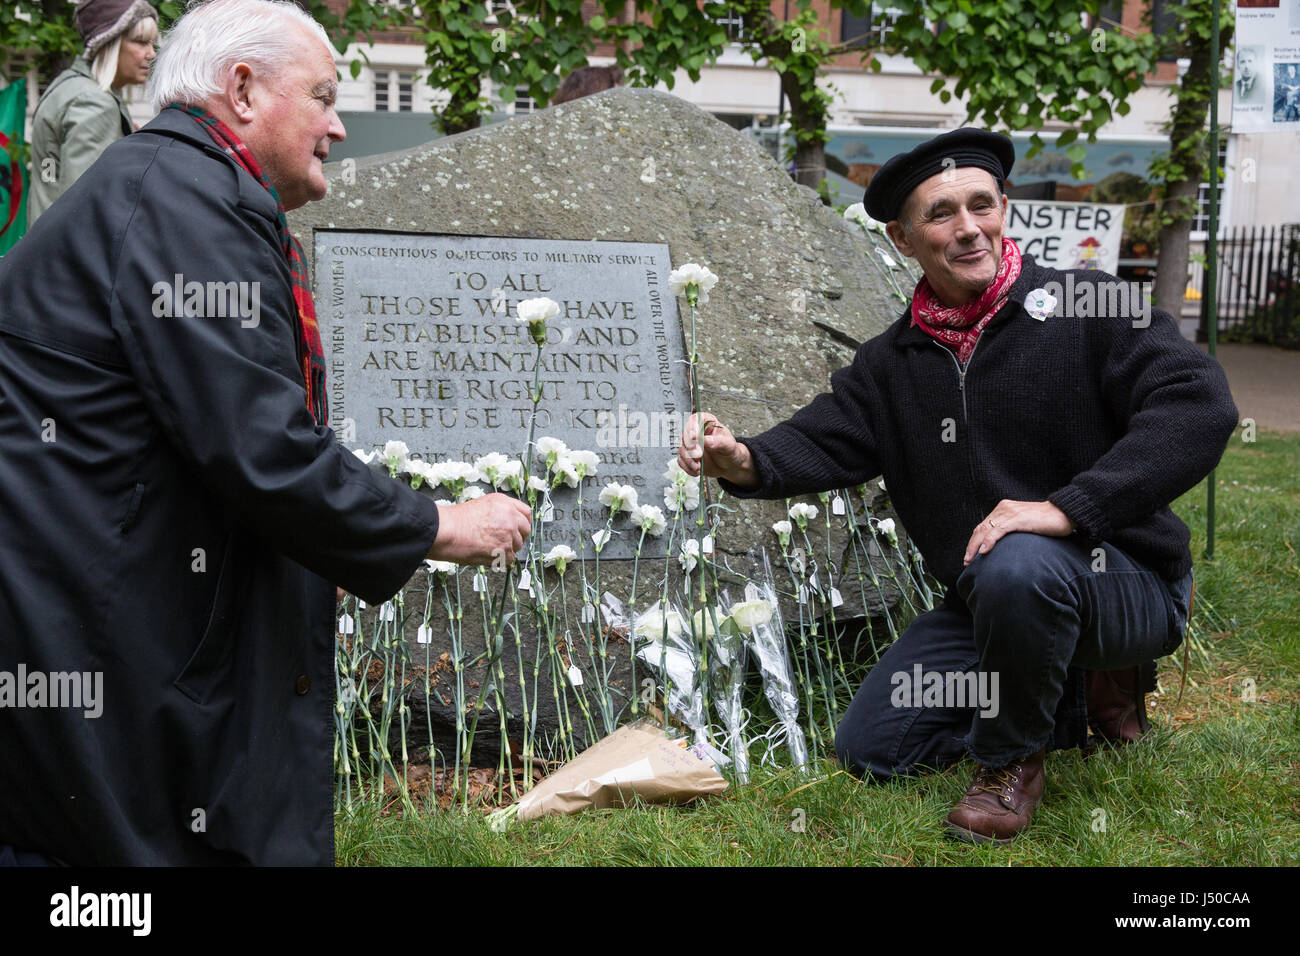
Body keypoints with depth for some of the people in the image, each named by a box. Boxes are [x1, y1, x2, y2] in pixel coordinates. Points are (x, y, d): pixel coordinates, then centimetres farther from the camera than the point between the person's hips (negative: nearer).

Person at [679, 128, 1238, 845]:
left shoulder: (1084, 308, -12)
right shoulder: (891, 363, 6)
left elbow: (1198, 402, -24)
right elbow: (822, 440, -3)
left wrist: (1069, 506, -33)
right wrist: (746, 462, -27)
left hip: (1128, 587, -6)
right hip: (984, 603, 7)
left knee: (1018, 567, -40)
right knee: (870, 745, 4)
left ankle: (1011, 760, -10)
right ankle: (1083, 693, 17)